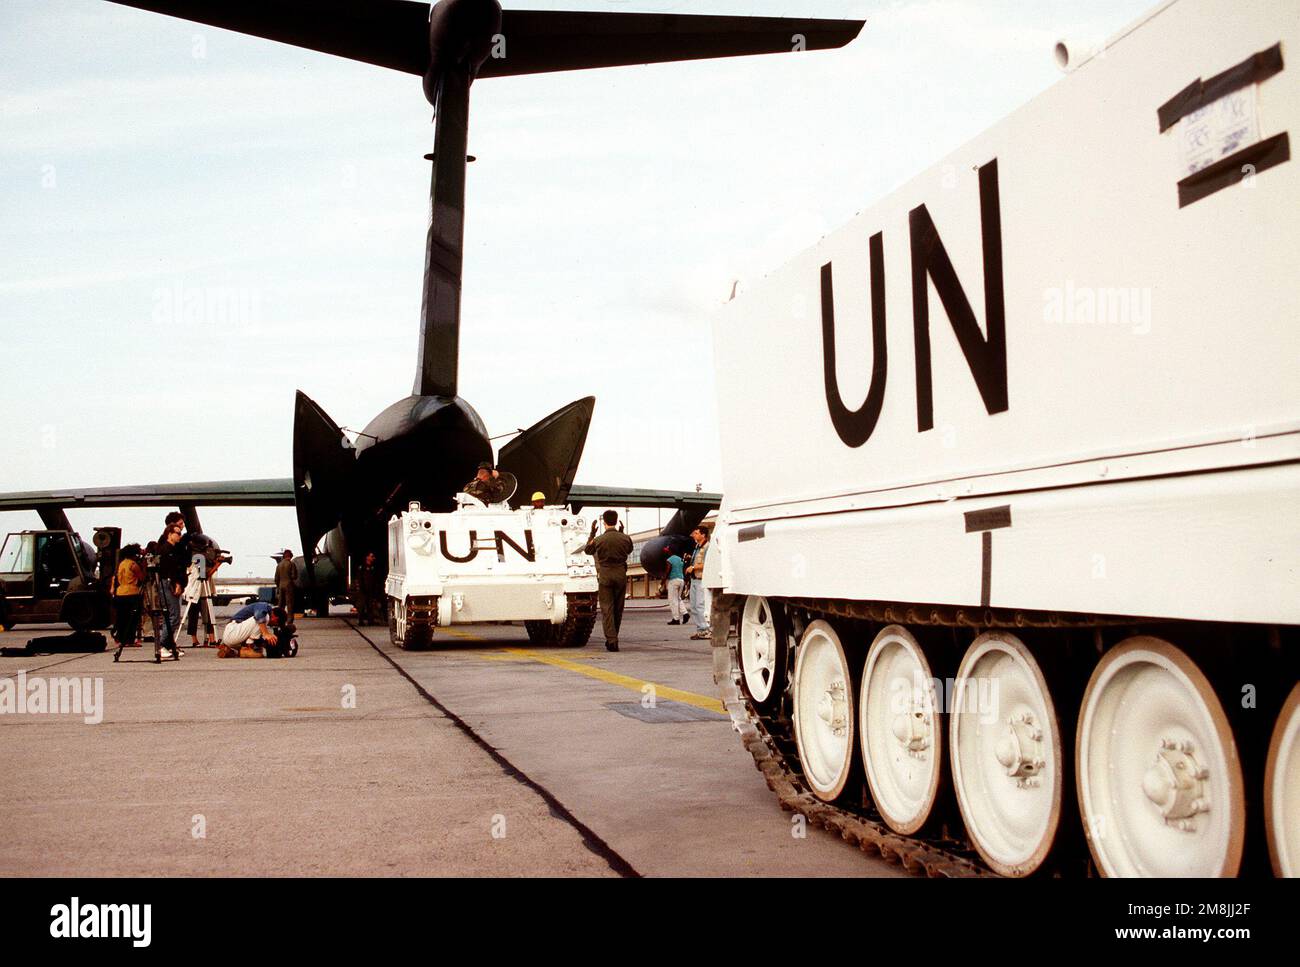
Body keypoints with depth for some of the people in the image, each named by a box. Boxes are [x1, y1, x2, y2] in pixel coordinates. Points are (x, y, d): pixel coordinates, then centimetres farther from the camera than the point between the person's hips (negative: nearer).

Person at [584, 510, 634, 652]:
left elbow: (587, 550, 12)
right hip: (621, 575, 2)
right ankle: (613, 638, 26)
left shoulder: (598, 540, -8)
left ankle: (611, 640, -10)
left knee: (607, 608, -1)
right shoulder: (625, 538, -4)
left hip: (605, 576, -2)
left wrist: (592, 534, 18)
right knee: (618, 608, 14)